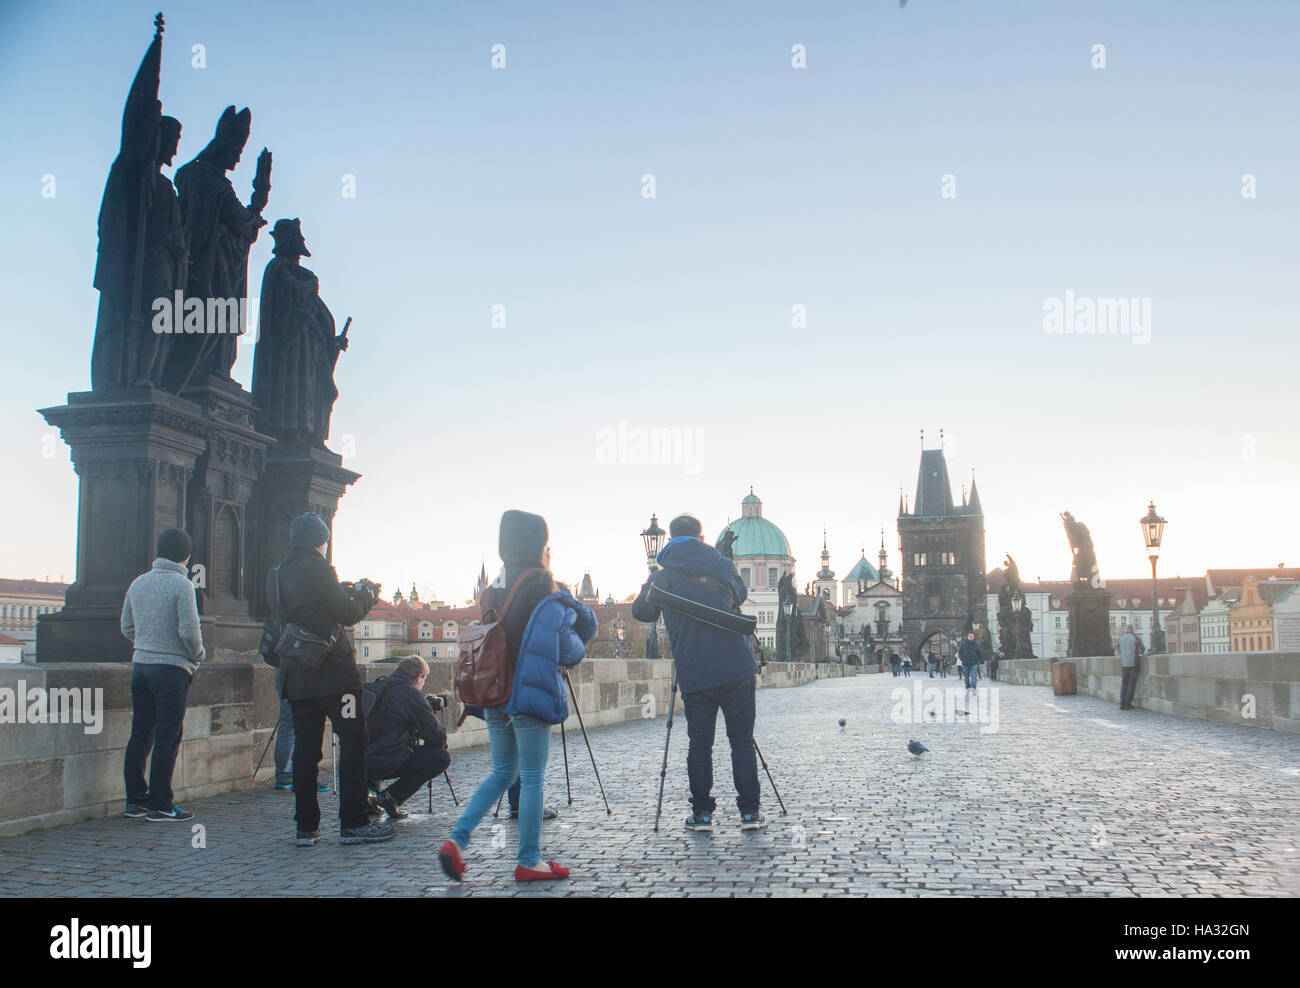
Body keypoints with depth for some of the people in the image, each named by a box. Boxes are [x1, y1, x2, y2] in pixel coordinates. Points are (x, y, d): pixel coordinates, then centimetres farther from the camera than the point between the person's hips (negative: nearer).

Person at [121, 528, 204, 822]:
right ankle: (160, 805, 1)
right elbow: (189, 631, -17)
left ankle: (135, 800, 18)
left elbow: (127, 627, 13)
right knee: (167, 737, -1)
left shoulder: (138, 583, 9)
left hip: (140, 665, 7)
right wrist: (197, 656, 0)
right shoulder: (181, 584, -12)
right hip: (172, 668, -6)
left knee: (140, 735, 12)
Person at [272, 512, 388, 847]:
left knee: (305, 746, 8)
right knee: (353, 741, -1)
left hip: (296, 674, 7)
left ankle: (306, 827, 10)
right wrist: (366, 593, 10)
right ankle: (353, 823, -2)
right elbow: (348, 614, -8)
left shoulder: (276, 574, 12)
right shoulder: (318, 569, -11)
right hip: (331, 671, -7)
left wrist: (345, 592, 21)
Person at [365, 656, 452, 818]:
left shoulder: (378, 687, 16)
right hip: (383, 763, -8)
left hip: (361, 760, 8)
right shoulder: (412, 695, -7)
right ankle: (392, 797, -5)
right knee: (442, 757, 0)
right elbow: (438, 738, -4)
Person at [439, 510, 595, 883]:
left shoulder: (495, 590, 11)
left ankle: (457, 840, 5)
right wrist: (578, 647, 9)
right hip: (529, 693, -7)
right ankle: (529, 861, 9)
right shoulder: (542, 589, -11)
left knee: (501, 773, 17)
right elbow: (569, 649, -13)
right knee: (532, 779, 2)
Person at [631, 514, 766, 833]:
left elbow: (641, 612, 15)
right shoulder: (722, 565, 6)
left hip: (694, 676, -1)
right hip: (737, 670, 1)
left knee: (699, 744, 8)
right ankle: (749, 812, 10)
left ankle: (701, 814, 10)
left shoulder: (662, 577, 2)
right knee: (742, 741, 8)